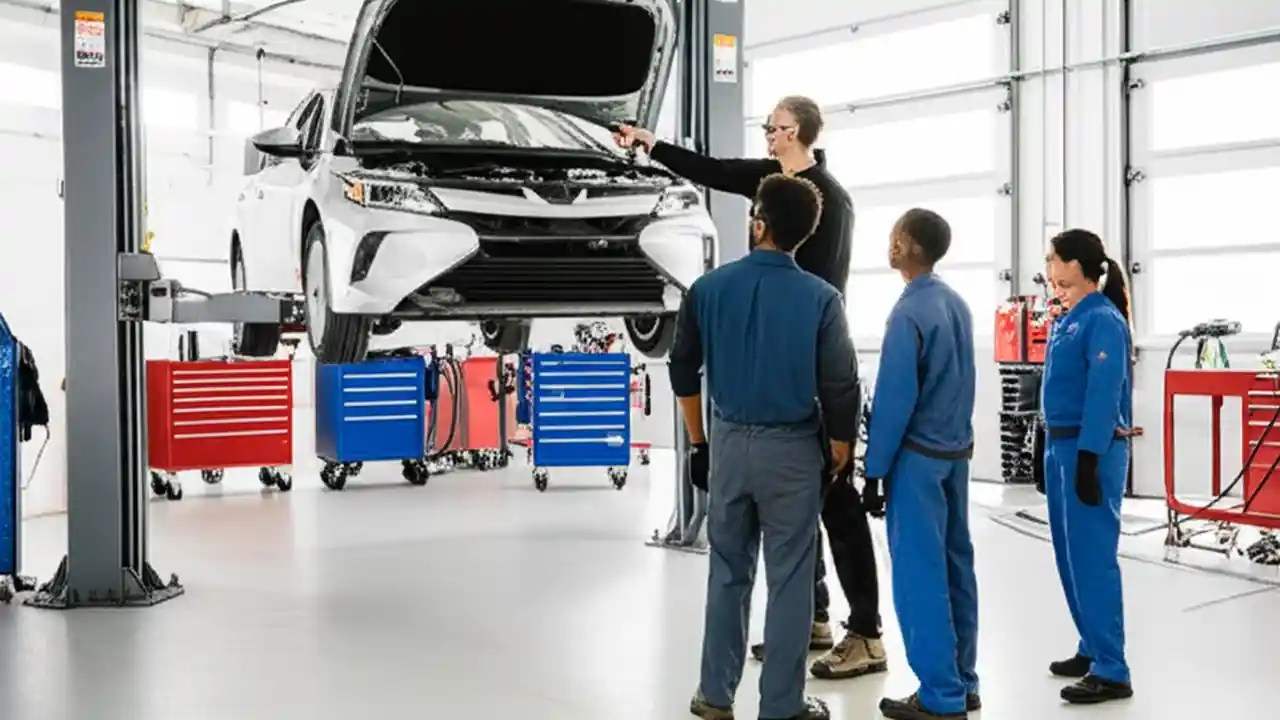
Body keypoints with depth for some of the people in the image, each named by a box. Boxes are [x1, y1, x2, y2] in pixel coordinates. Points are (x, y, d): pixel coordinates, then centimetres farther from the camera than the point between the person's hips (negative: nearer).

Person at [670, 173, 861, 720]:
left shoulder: (709, 288, -4)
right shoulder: (820, 299, -11)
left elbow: (683, 372, 4)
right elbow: (841, 388, -9)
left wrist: (698, 443, 15)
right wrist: (840, 453, 6)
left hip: (729, 442, 3)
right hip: (791, 448, -3)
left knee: (728, 573, 15)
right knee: (789, 580, 6)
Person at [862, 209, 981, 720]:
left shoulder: (909, 313, -17)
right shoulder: (957, 304, 7)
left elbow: (895, 398, -17)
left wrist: (875, 466, -10)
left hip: (918, 455, -8)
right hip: (957, 451, 8)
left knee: (920, 573, -1)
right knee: (956, 565, 13)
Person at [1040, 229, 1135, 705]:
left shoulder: (1103, 320, -13)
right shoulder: (1067, 320, 13)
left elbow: (1104, 395, -18)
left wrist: (1089, 460, -21)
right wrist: (1056, 450, 17)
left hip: (1090, 449, -9)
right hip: (1060, 446, 9)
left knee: (1093, 558, -6)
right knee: (1071, 556, 14)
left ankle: (1112, 671, 1)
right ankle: (1092, 649, 26)